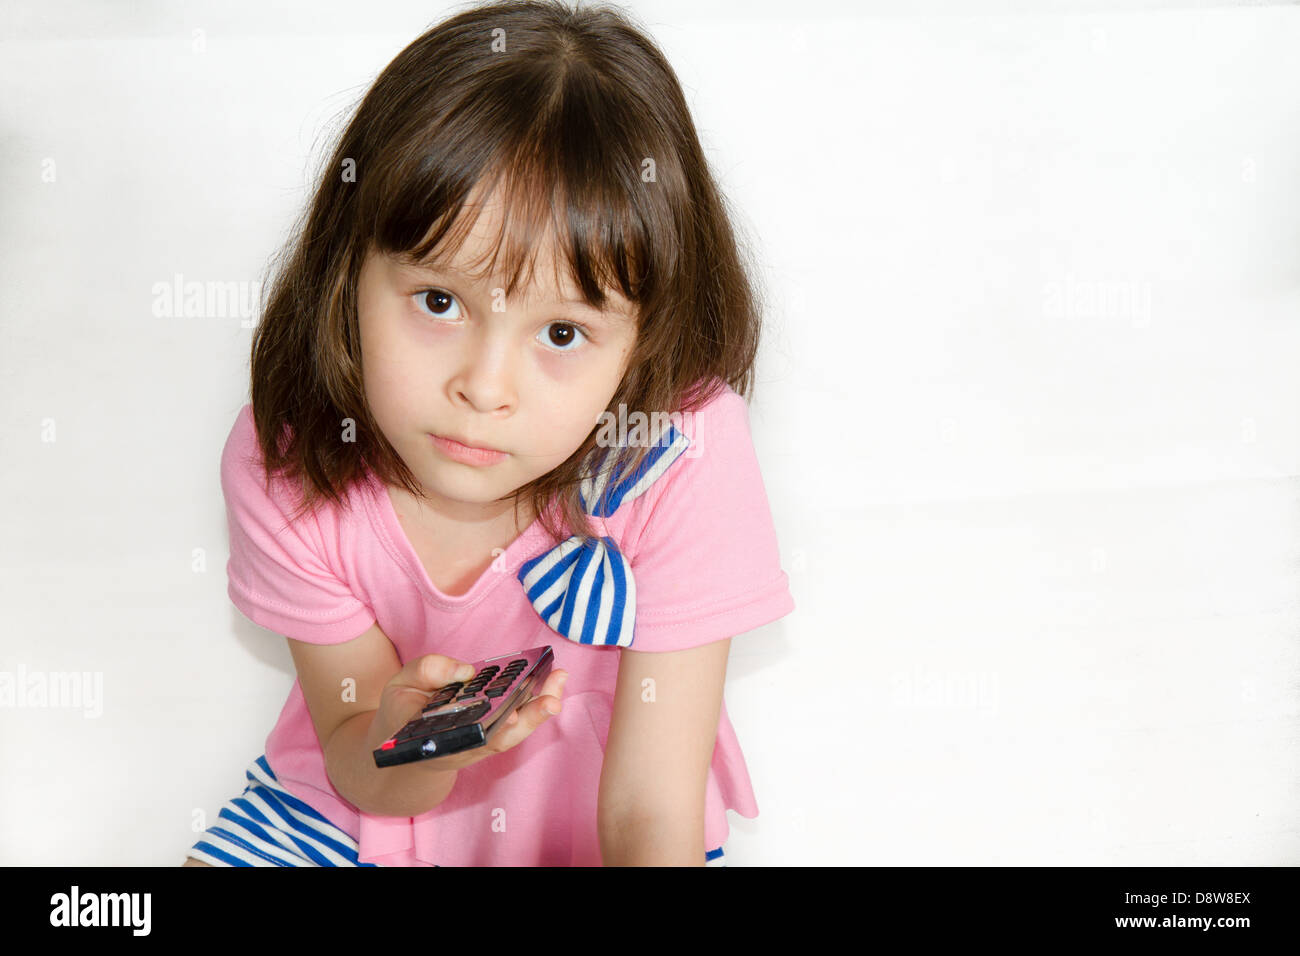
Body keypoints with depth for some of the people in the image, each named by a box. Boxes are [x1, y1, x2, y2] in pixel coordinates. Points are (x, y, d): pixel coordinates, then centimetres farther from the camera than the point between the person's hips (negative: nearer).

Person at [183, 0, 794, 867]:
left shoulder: (684, 457, -27)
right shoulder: (282, 466, -20)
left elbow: (649, 817, -23)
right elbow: (354, 767, -12)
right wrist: (404, 742, -33)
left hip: (591, 830, -1)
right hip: (369, 803, 2)